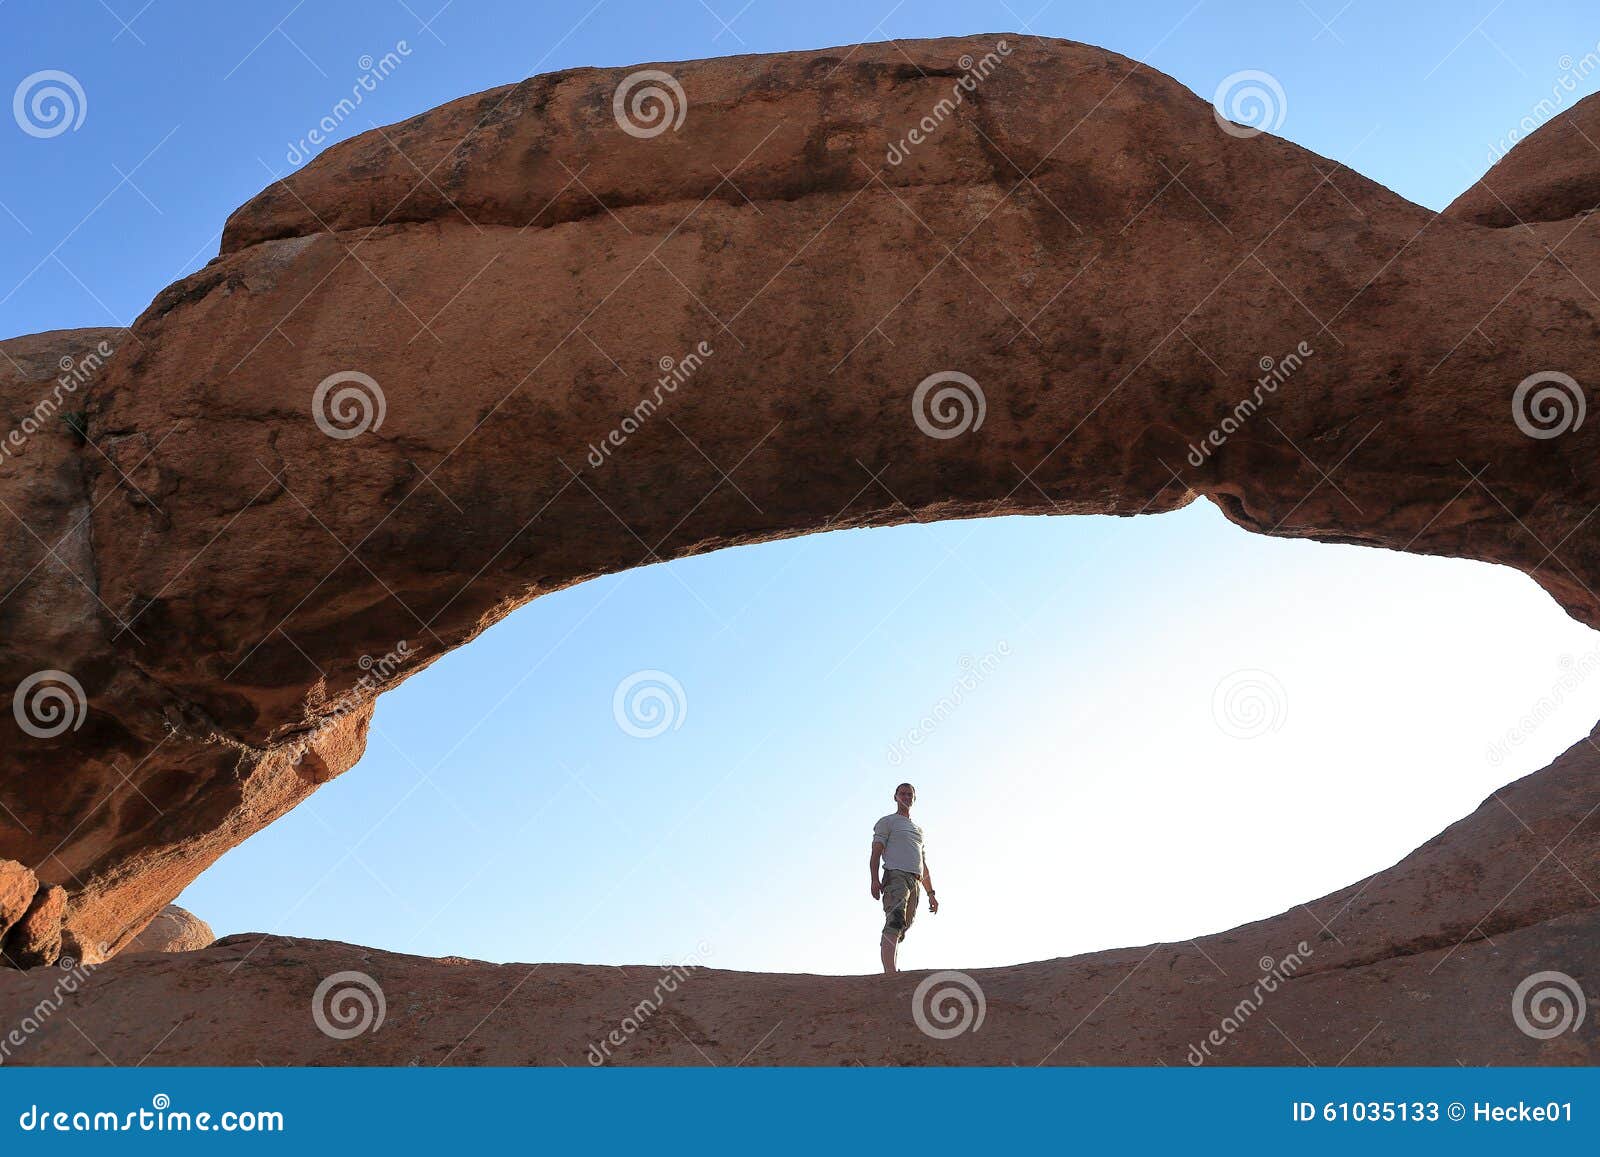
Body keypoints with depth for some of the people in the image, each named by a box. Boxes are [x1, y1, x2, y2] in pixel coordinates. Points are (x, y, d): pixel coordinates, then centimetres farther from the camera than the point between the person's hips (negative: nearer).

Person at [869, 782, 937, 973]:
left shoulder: (919, 830, 33)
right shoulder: (888, 821, 14)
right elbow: (876, 851, 1)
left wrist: (931, 893, 22)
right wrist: (875, 880, -13)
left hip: (915, 882, 7)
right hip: (896, 874, -7)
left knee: (900, 930, -1)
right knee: (895, 923, -24)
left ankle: (890, 971, -4)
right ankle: (891, 973, -37)